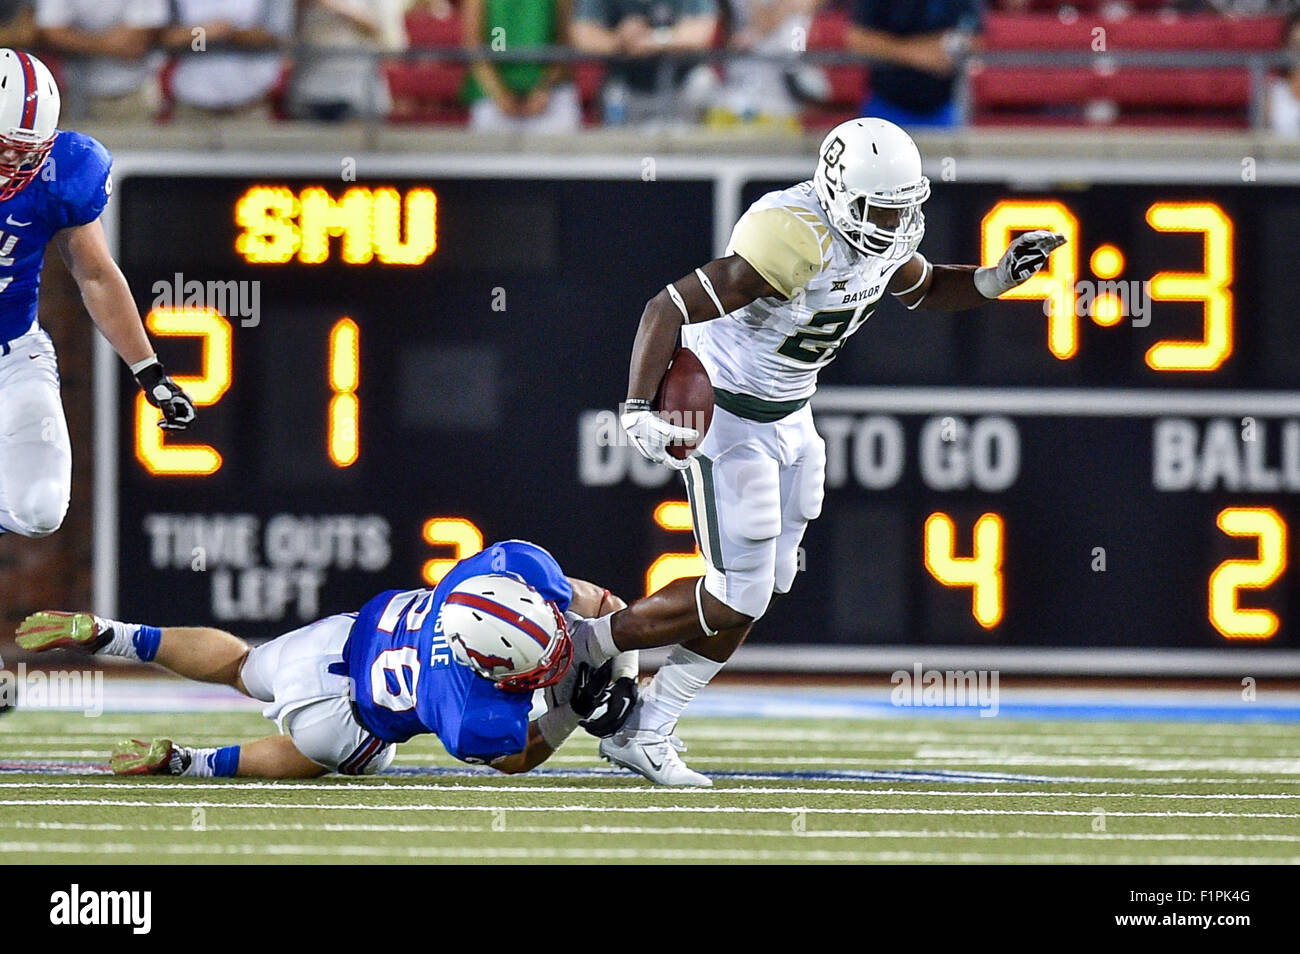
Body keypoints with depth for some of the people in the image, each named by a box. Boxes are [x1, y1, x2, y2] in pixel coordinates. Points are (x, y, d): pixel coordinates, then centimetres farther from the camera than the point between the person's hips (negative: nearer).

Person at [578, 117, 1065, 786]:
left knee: (756, 591, 7)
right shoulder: (794, 238, -32)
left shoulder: (886, 234, -5)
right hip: (726, 418, -9)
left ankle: (643, 734, 16)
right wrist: (638, 408, -43)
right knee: (737, 597, -9)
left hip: (787, 417, 9)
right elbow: (670, 308, -33)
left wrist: (1003, 276, -1)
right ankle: (585, 643, 11)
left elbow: (927, 290, 18)